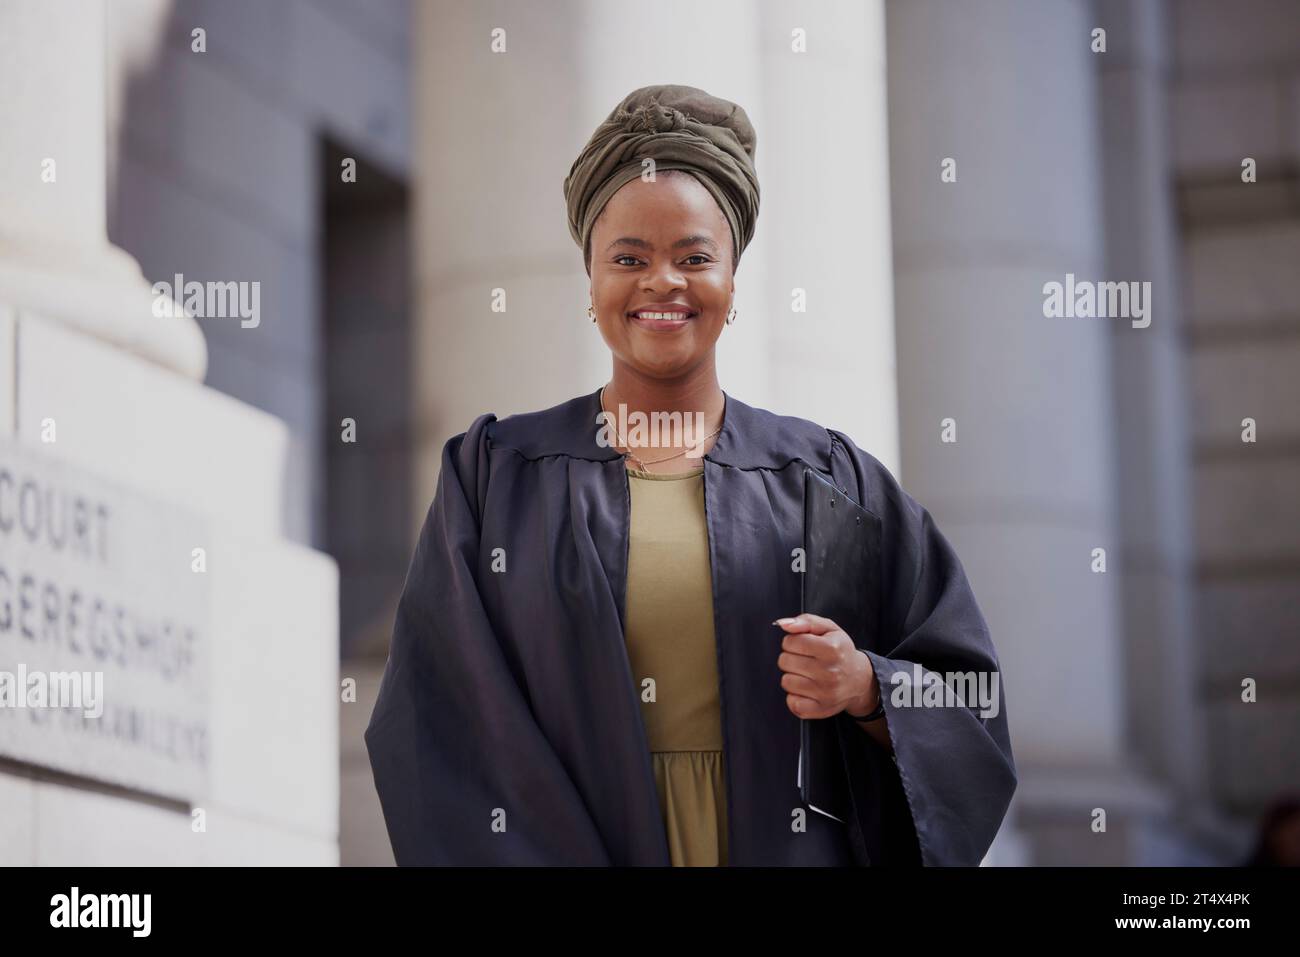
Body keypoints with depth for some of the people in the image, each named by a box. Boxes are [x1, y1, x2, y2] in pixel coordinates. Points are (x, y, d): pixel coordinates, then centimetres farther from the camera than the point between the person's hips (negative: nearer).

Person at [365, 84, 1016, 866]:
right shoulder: (493, 476, 0)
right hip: (555, 845, 0)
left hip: (791, 850, 1)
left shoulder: (831, 479, 1)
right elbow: (447, 730, -6)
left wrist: (866, 686, -18)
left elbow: (968, 707, 2)